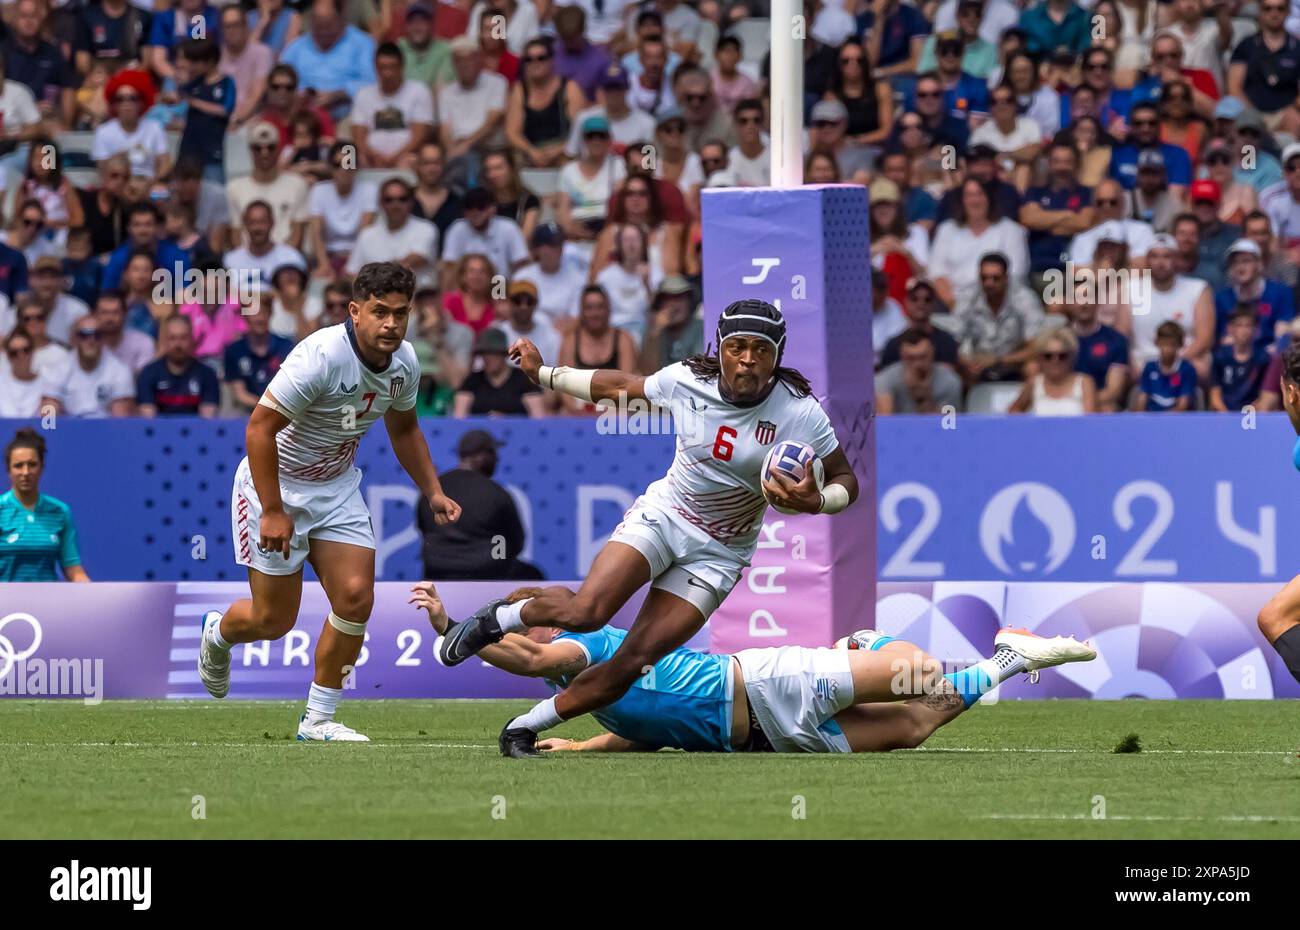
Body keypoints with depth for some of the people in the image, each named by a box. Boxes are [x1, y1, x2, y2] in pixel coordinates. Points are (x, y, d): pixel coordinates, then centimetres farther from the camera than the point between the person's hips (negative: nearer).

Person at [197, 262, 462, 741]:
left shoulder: (404, 362, -6)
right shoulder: (320, 356, -30)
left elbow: (404, 428, 15)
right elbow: (260, 427, -27)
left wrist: (433, 493, 8)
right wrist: (273, 512, -27)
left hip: (337, 486, 6)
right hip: (275, 483, -6)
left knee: (355, 598, -8)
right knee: (274, 620, 0)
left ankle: (318, 719, 6)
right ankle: (218, 633, 37)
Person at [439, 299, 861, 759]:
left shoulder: (800, 413, -16)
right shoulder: (687, 381, -11)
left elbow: (845, 480, -6)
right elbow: (620, 386, 7)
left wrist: (813, 501, -29)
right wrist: (541, 373, 13)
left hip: (717, 554, 0)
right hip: (662, 514, 0)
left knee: (631, 664, -11)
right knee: (586, 610, -25)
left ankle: (524, 729, 5)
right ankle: (501, 617, 5)